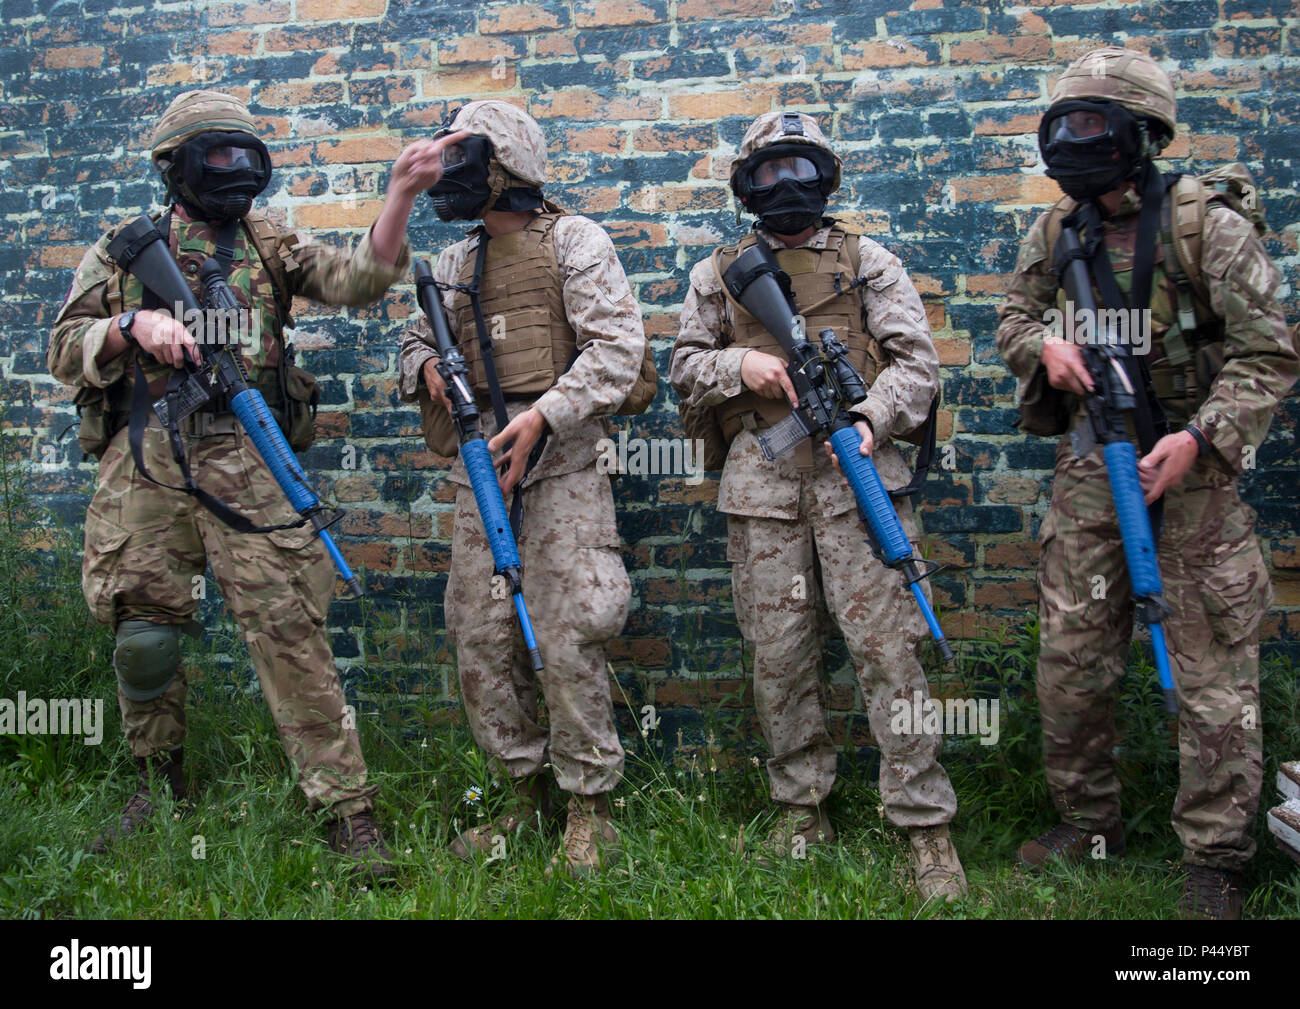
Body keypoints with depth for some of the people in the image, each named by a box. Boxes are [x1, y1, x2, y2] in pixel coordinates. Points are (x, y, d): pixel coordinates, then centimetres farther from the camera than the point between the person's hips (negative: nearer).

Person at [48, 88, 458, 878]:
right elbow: (65, 349, 11)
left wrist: (403, 193, -13)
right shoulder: (123, 252, 15)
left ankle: (346, 806, -7)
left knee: (290, 629, -8)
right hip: (145, 464, 2)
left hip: (248, 464, -1)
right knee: (144, 632, 8)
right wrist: (133, 325, -8)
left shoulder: (271, 249, 14)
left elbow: (358, 278, -2)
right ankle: (161, 784, 30)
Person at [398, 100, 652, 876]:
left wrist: (542, 414, -22)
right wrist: (428, 367, 2)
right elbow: (418, 338, 27)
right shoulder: (456, 264, 19)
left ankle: (590, 804, 5)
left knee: (565, 638, -8)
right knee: (480, 636, 6)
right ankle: (527, 792, 20)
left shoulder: (572, 241, -1)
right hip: (481, 464, 7)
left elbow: (616, 344, -11)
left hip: (557, 457, -7)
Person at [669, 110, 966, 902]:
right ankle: (802, 808, 21)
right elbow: (685, 367, 16)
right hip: (760, 479, 2)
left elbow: (915, 358, 3)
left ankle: (926, 825, 1)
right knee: (779, 651, 6)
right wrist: (736, 365, -6)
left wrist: (872, 418, -16)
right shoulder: (720, 273, 16)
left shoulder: (867, 261, 11)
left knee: (886, 644, -7)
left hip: (854, 471, -2)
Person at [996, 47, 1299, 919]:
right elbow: (1014, 318, 18)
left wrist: (1200, 437, -24)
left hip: (1191, 466, -5)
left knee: (1214, 673, -1)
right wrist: (1043, 343, -6)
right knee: (1072, 658, 9)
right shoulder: (1056, 233, 6)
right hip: (1090, 467, 5)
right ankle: (1088, 823, 27)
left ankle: (1216, 861, 11)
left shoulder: (1207, 224, -10)